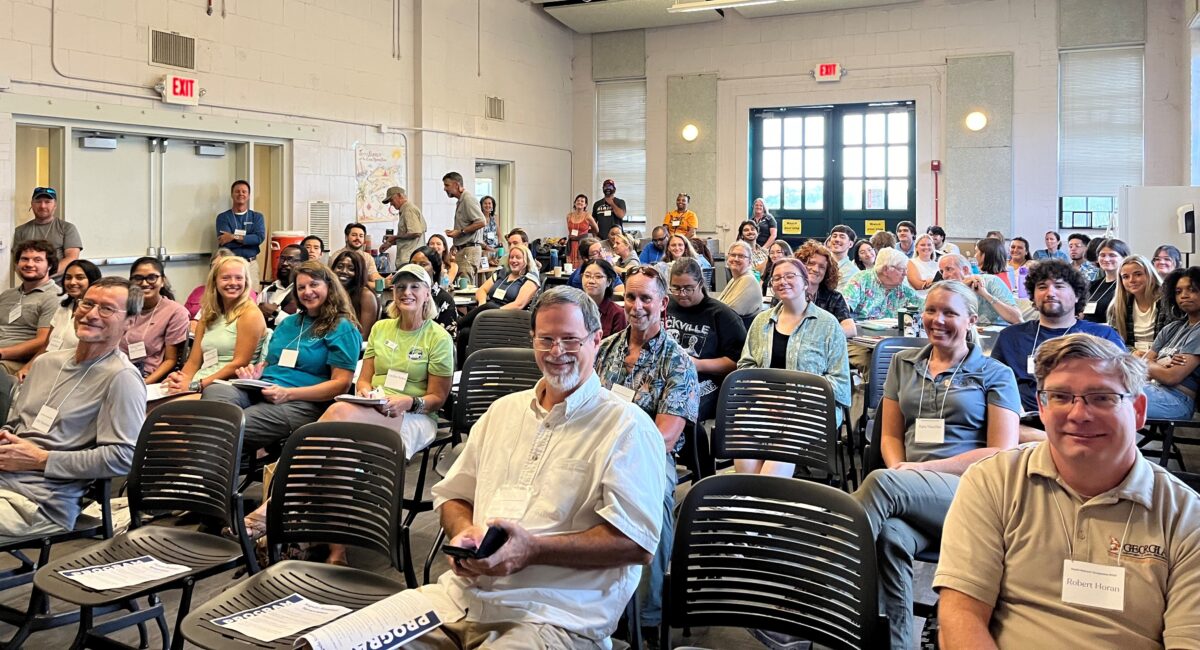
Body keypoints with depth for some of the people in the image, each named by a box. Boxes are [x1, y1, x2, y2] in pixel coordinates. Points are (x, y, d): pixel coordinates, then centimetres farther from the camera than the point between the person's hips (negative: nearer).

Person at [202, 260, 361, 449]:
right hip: (260, 390, 6)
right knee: (213, 390, -29)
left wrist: (288, 393, -17)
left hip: (302, 403, -6)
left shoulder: (342, 328, 2)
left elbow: (341, 384, -7)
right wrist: (256, 372, 5)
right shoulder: (288, 323, 25)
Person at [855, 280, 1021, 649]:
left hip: (970, 491, -3)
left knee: (880, 482, -35)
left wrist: (924, 468, -11)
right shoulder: (904, 363, 21)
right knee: (890, 537, -36)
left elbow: (1002, 452, -2)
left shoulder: (995, 374, 8)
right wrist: (901, 471, -6)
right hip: (909, 493, 3)